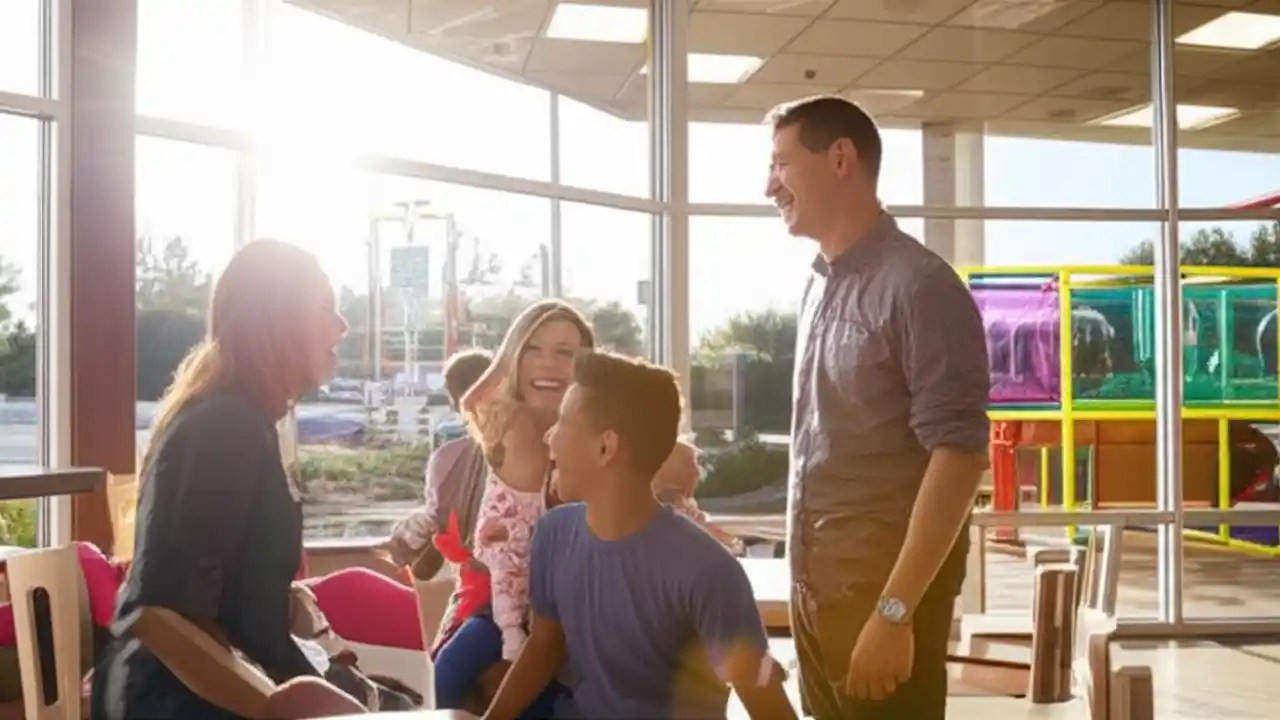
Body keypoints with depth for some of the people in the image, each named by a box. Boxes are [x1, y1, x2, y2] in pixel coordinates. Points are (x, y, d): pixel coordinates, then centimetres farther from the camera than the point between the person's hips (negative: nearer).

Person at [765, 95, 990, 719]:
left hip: (883, 581, -7)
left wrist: (894, 609, -22)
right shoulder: (819, 286, 10)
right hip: (815, 581, 7)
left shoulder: (918, 285, -13)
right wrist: (803, 574, 13)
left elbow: (958, 452, -18)